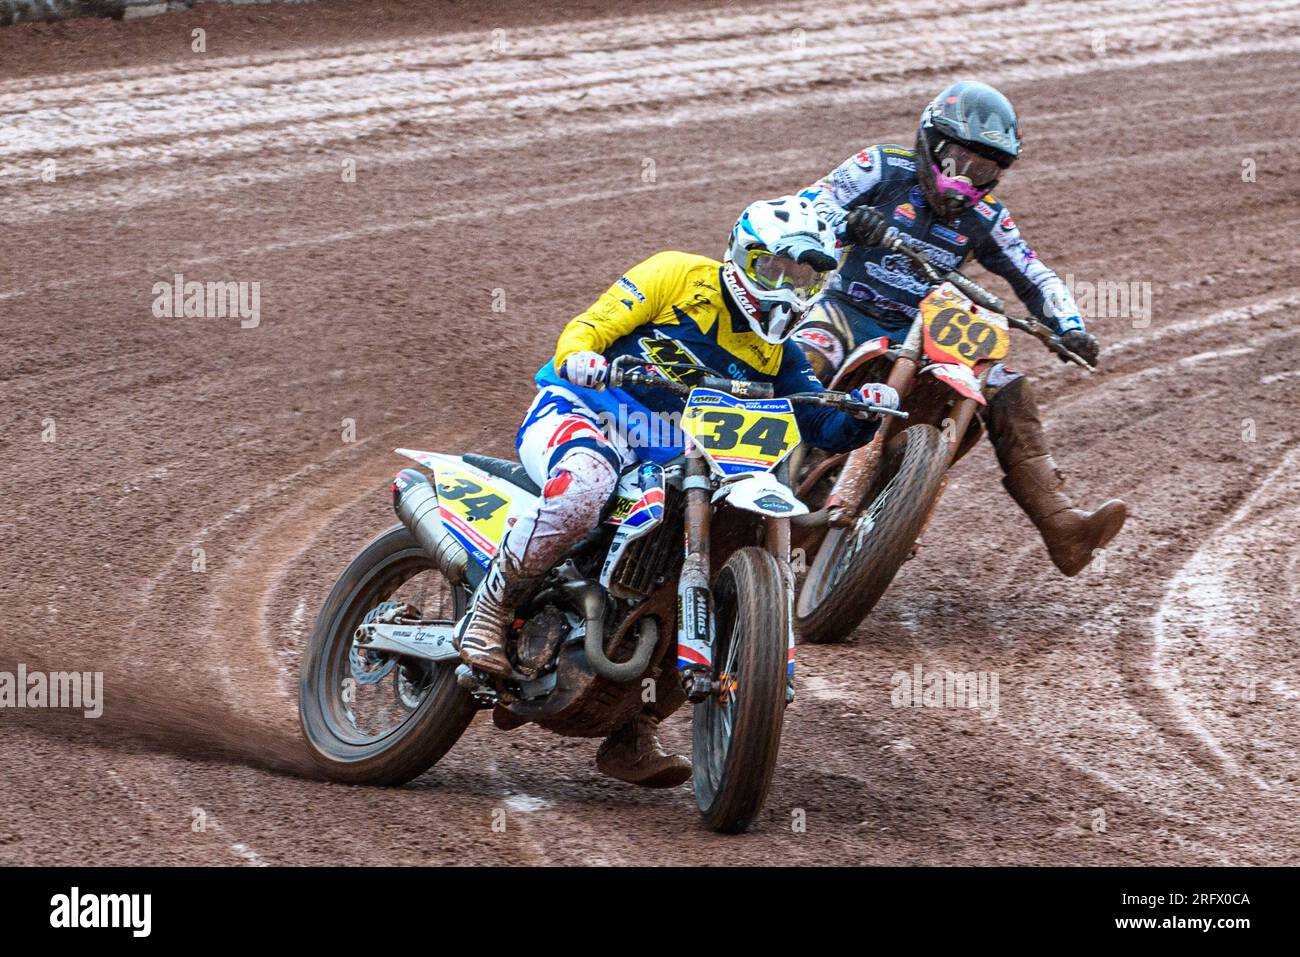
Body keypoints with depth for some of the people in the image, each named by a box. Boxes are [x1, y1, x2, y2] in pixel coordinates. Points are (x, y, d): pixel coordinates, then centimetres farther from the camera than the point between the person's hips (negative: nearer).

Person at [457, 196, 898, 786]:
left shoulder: (777, 356, 16)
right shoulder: (677, 275, -1)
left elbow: (825, 429, 10)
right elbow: (587, 328, -7)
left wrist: (863, 415, -13)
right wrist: (580, 356, -31)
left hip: (671, 467, 7)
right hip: (583, 414, -6)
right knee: (586, 487, -43)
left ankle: (632, 735, -2)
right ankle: (488, 612, -25)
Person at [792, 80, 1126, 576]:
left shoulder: (985, 218, 8)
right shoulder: (884, 168, -3)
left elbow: (1036, 278, 11)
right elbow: (810, 202, -11)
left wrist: (1070, 328, -8)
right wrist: (846, 223, -35)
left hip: (924, 332, 4)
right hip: (849, 310, -4)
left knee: (1009, 392, -11)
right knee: (803, 361, -38)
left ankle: (1061, 525, -13)